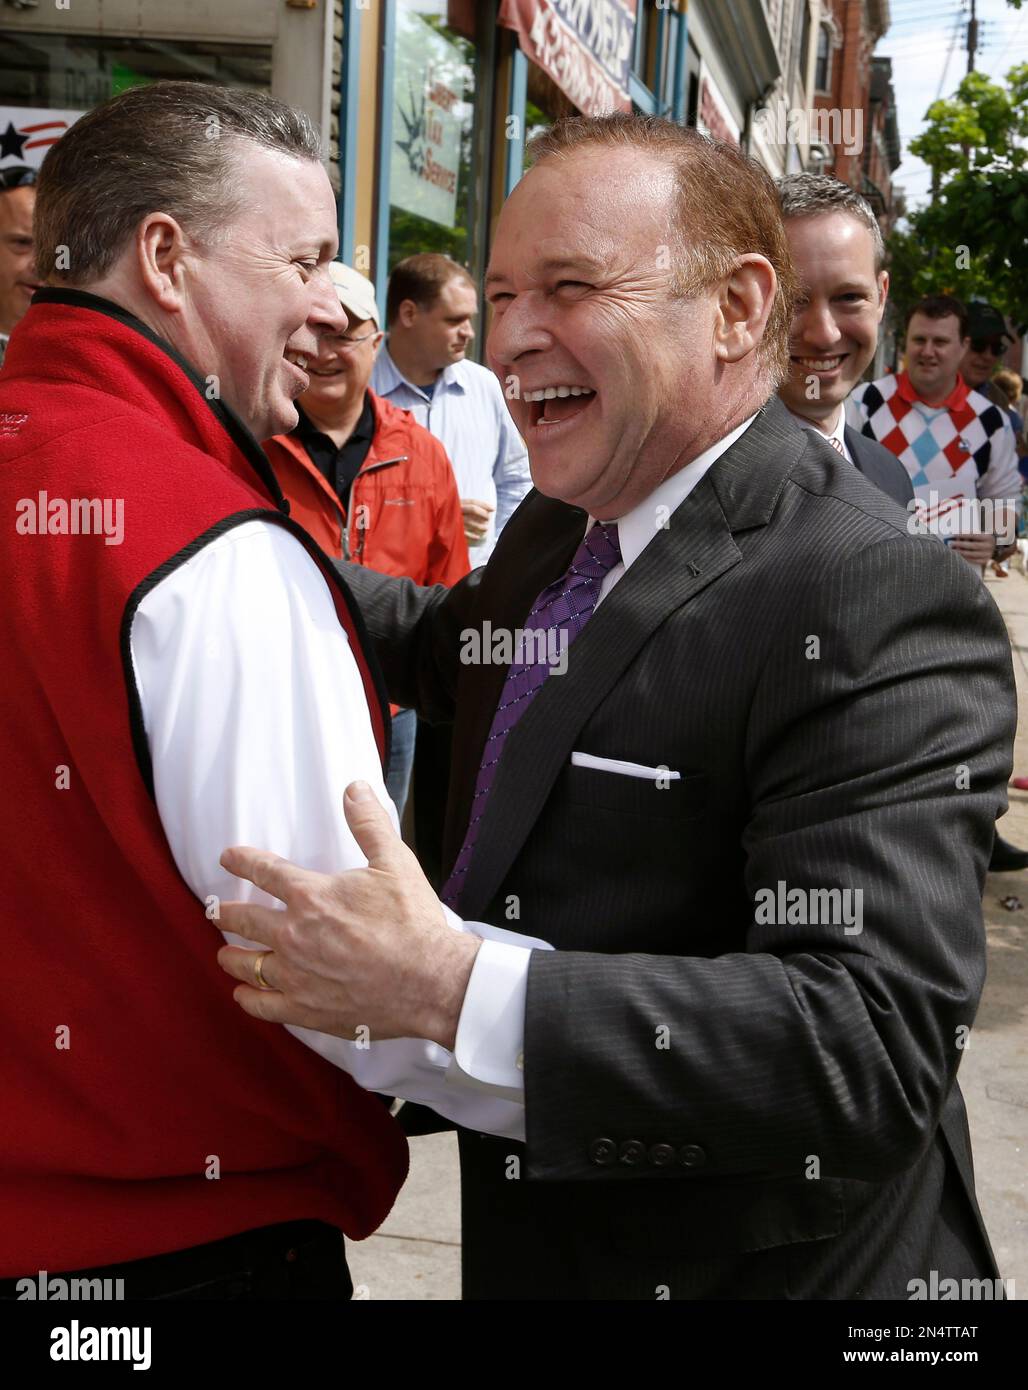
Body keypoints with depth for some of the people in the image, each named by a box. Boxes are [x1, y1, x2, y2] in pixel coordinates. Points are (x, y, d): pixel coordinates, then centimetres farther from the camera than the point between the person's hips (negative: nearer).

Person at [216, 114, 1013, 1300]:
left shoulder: (883, 609, -26)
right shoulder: (556, 528, 1)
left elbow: (872, 1043, -33)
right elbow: (460, 652, 23)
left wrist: (452, 991, -38)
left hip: (756, 1264, -7)